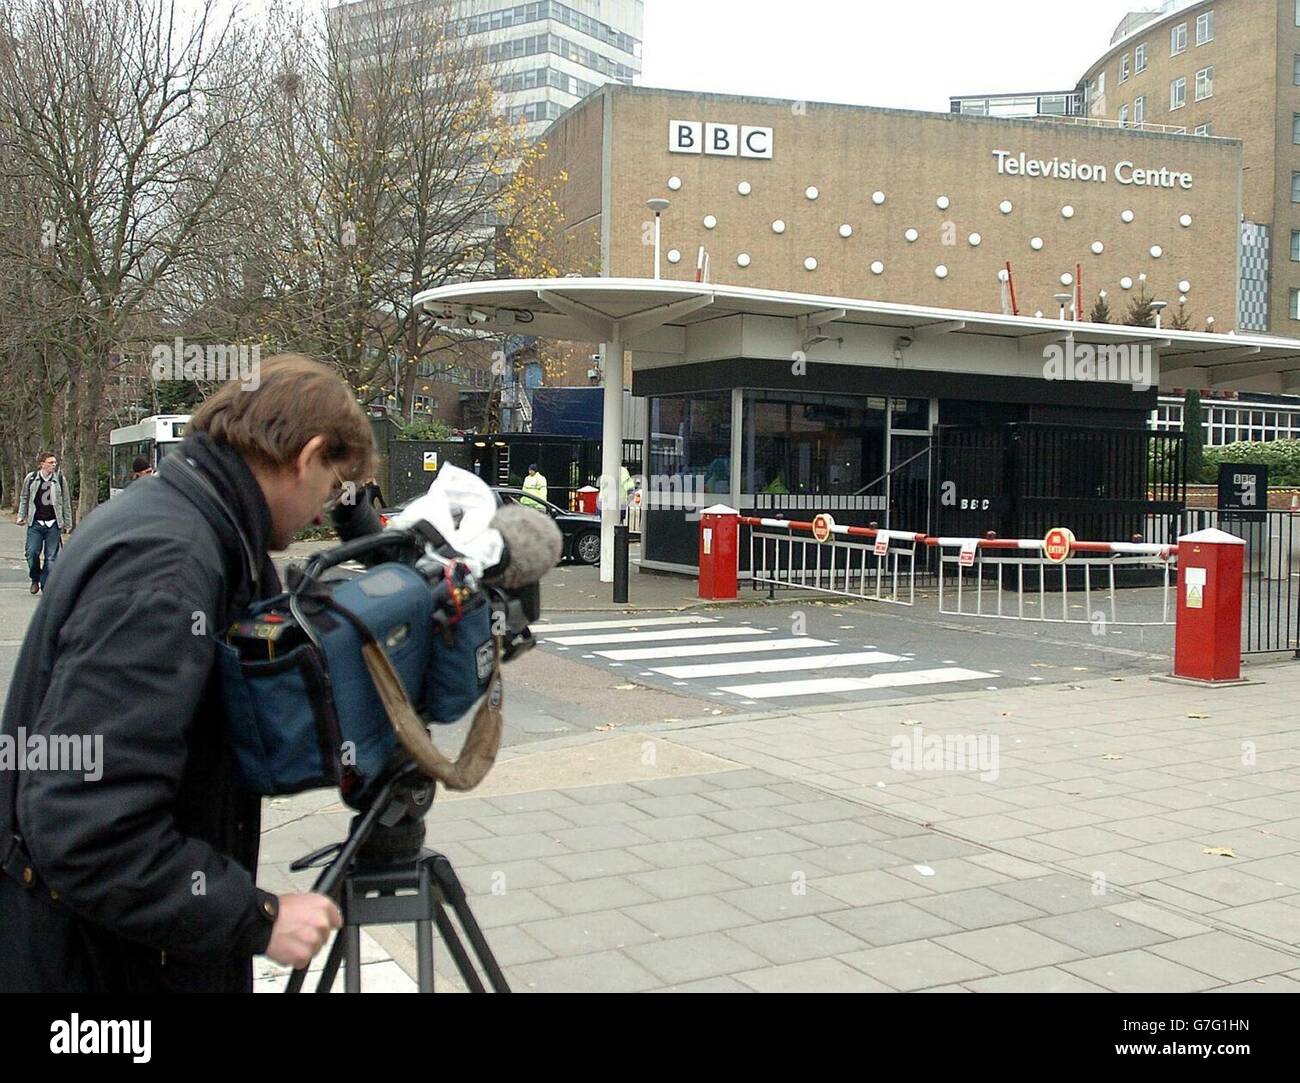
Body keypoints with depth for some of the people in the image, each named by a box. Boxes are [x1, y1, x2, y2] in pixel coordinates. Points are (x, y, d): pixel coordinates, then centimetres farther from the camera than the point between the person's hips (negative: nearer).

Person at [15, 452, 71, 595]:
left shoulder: (59, 479, 3)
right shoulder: (31, 478, 3)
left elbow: (66, 502, 9)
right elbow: (24, 498, 17)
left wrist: (67, 524, 9)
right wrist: (21, 516, 11)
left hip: (53, 524, 0)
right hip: (35, 524, 0)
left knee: (51, 557, 0)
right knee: (32, 552, -5)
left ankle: (46, 587, 8)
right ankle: (35, 579, 20)